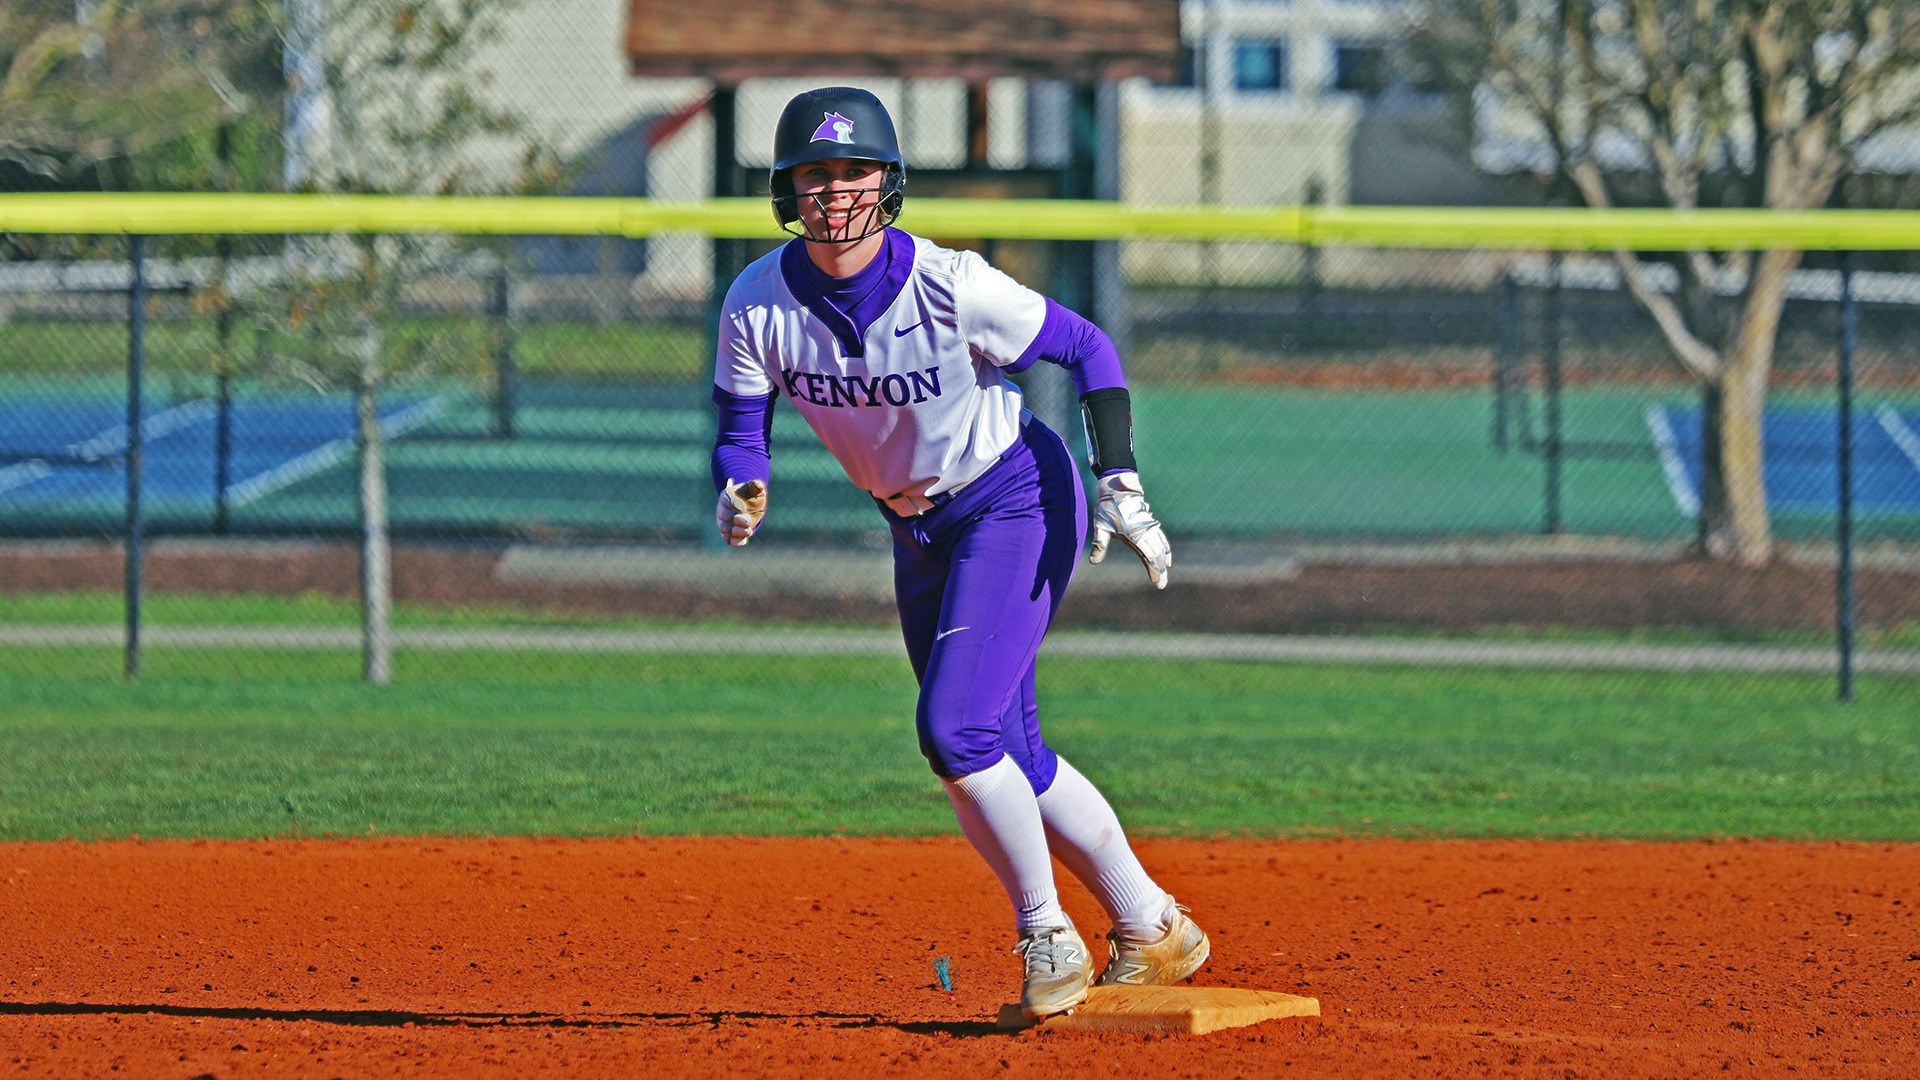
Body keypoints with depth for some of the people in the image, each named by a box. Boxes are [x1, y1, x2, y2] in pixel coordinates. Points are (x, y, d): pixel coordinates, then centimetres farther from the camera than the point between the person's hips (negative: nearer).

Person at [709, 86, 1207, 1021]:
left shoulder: (952, 287, -26)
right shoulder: (759, 303, -14)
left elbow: (1087, 349, -14)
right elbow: (742, 427, -7)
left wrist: (1119, 485, -23)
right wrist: (740, 494, -30)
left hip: (1017, 502, -6)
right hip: (918, 529, 6)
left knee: (954, 727, -19)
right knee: (1007, 755, 10)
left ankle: (1049, 939, -3)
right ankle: (1151, 934, 24)